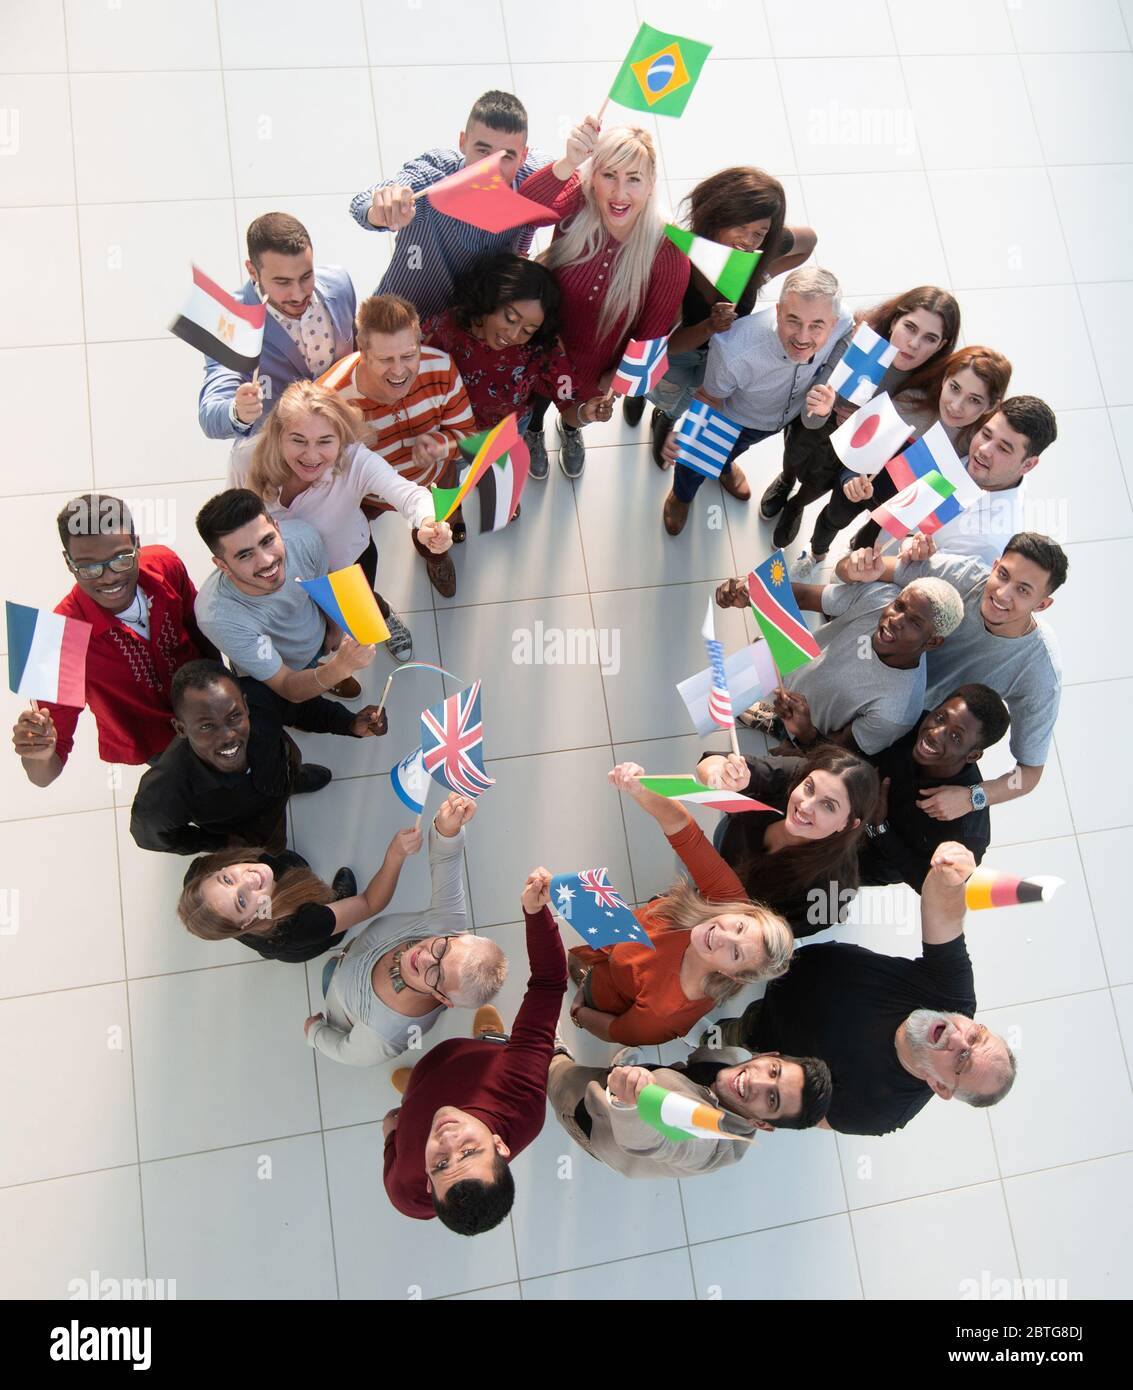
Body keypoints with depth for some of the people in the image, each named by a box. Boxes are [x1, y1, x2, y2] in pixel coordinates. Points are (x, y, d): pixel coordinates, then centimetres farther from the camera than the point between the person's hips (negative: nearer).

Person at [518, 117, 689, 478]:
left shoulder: (668, 257, -30)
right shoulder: (577, 202, -28)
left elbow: (650, 341, -19)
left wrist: (603, 395, -17)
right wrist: (568, 164, -68)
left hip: (598, 371, 0)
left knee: (579, 410, 34)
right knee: (536, 402, 33)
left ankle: (571, 429, 73)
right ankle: (534, 433, 70)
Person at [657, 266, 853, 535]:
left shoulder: (844, 324, -39)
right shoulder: (734, 350, -51)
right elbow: (710, 396, -27)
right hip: (735, 419, -4)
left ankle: (725, 467, 77)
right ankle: (682, 495, 65)